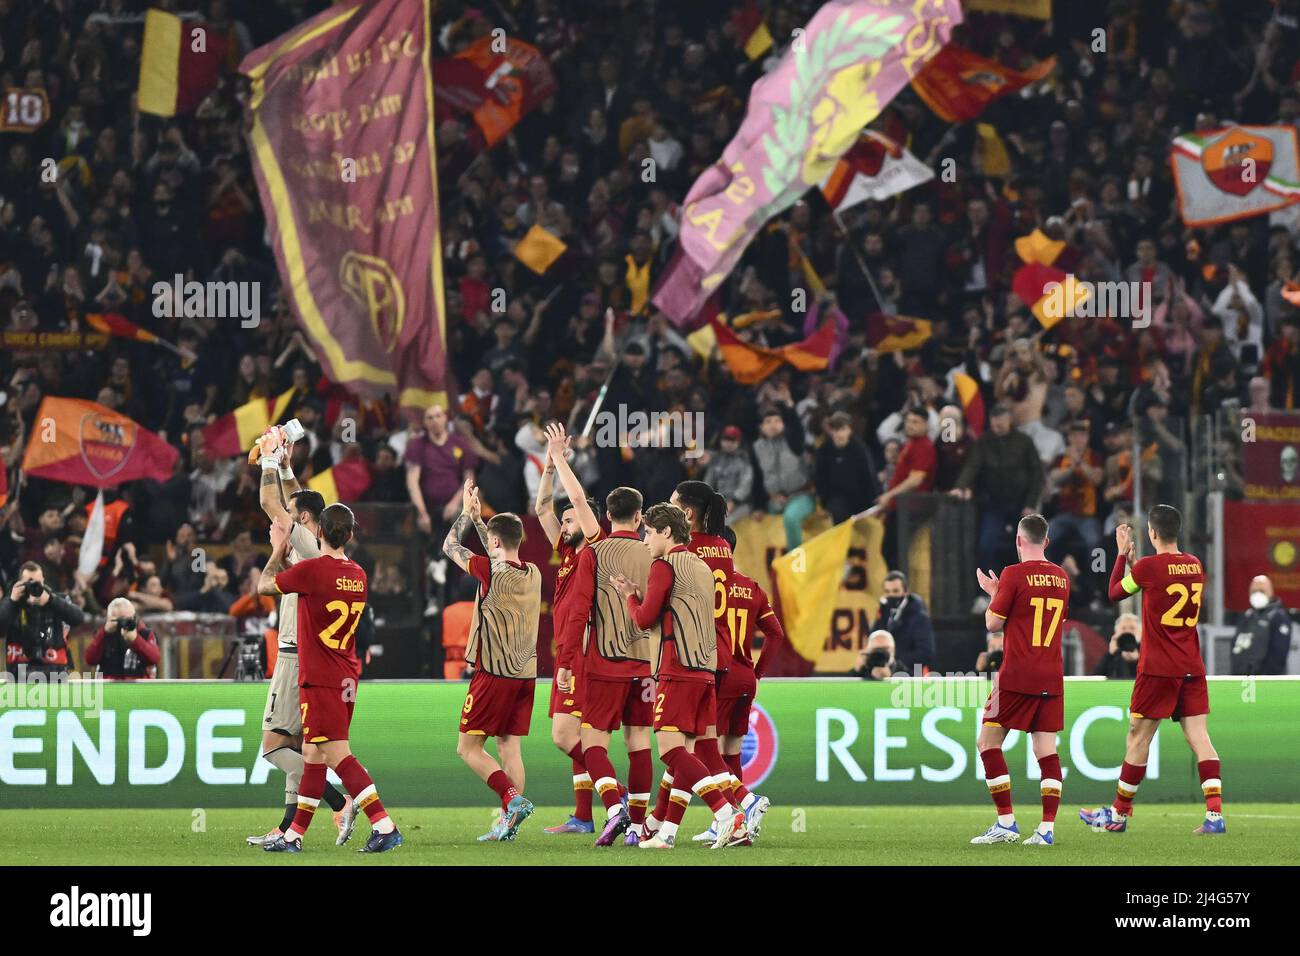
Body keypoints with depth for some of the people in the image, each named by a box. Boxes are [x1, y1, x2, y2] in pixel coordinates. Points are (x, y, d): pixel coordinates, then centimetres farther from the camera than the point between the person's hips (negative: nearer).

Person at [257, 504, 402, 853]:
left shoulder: (311, 569, -16)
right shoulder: (358, 575, 7)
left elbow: (264, 586, 1)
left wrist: (278, 551, 18)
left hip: (320, 680, -8)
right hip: (347, 677, 8)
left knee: (338, 756, -11)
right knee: (313, 753, 15)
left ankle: (385, 826, -21)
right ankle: (294, 835, 22)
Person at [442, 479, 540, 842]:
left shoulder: (492, 573, -14)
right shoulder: (532, 574, 5)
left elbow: (450, 547, 1)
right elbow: (501, 554, 28)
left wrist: (466, 513, 13)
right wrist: (478, 517, 32)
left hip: (493, 675, -7)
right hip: (525, 673, 7)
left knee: (468, 747, 0)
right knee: (509, 747, 7)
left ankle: (513, 799, -17)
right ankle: (508, 822, 3)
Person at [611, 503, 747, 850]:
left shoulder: (665, 566, -5)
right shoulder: (701, 567, 20)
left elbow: (645, 619, -6)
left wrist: (630, 597, 13)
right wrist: (639, 595, 23)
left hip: (677, 669, -9)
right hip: (705, 669, 9)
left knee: (671, 748, -14)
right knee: (685, 752, 8)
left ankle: (728, 815, -27)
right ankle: (667, 832, 8)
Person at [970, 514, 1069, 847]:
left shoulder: (1013, 575, -9)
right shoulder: (1061, 578, 9)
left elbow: (993, 623, -5)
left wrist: (993, 592, 15)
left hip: (1017, 675, -6)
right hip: (1052, 675, 6)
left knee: (989, 742, 3)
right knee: (1047, 748, 4)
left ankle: (1006, 823, -4)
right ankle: (1047, 828, -4)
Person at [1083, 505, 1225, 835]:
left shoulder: (1147, 567, -12)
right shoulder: (1194, 565, 7)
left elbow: (1115, 593, 5)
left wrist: (1122, 554, 15)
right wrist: (1132, 561, 26)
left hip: (1158, 669, -5)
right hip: (1192, 668, 5)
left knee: (1138, 737, 5)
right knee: (1199, 736, 1)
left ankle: (1119, 814, 15)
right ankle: (1215, 814, -11)